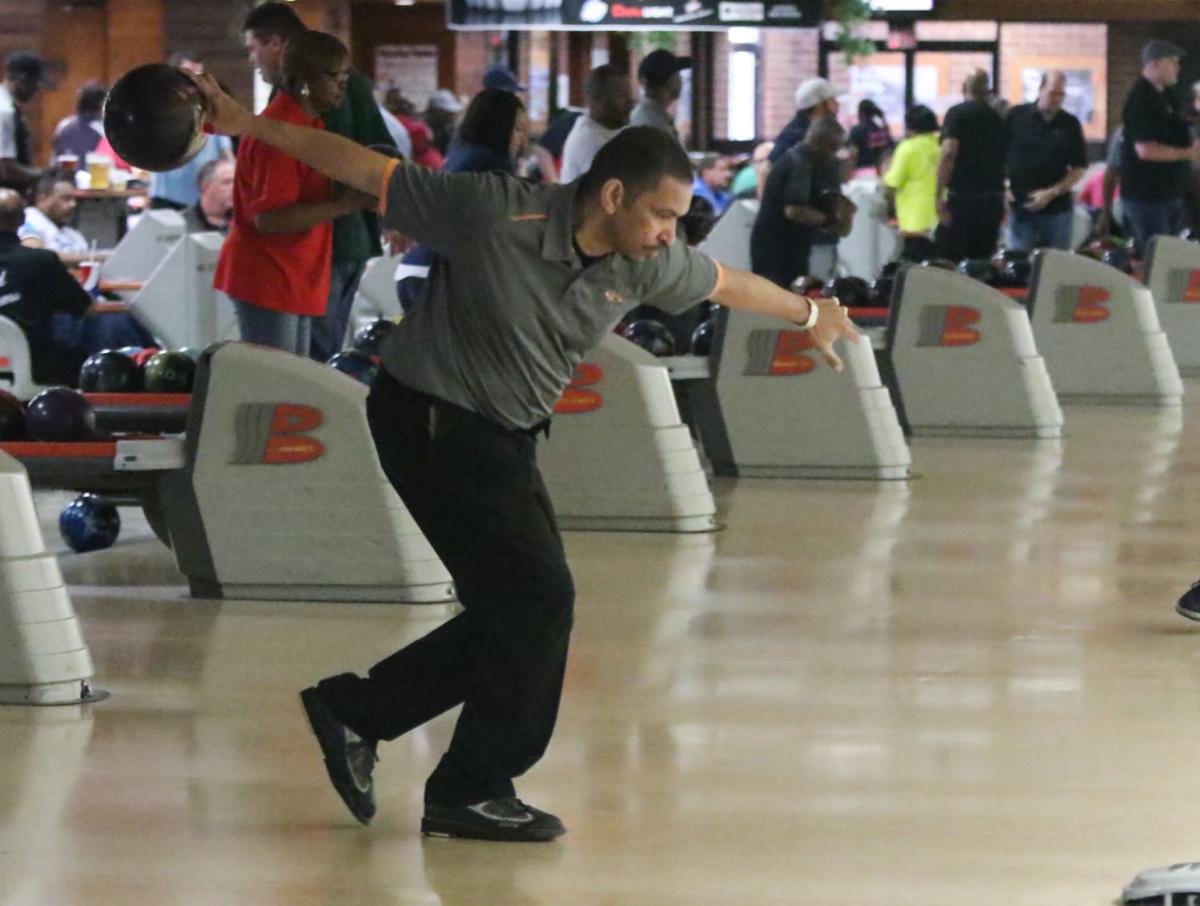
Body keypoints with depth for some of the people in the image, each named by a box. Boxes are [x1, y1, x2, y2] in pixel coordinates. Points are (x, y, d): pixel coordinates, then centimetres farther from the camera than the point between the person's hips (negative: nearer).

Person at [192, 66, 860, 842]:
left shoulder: (645, 265, -5)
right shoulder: (495, 214, -24)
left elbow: (724, 282, 16)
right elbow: (370, 170, -17)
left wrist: (808, 312, 32)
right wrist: (252, 128, -13)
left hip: (504, 440, 8)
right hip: (430, 421, -8)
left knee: (515, 611, 8)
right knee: (537, 597, -10)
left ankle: (355, 711, 22)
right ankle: (471, 792, 4)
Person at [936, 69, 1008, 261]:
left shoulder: (957, 113, -6)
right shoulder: (998, 118, 11)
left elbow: (949, 153, -17)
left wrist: (939, 196, -16)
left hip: (962, 197, -5)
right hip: (994, 199, 5)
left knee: (949, 260, -2)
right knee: (983, 260, 9)